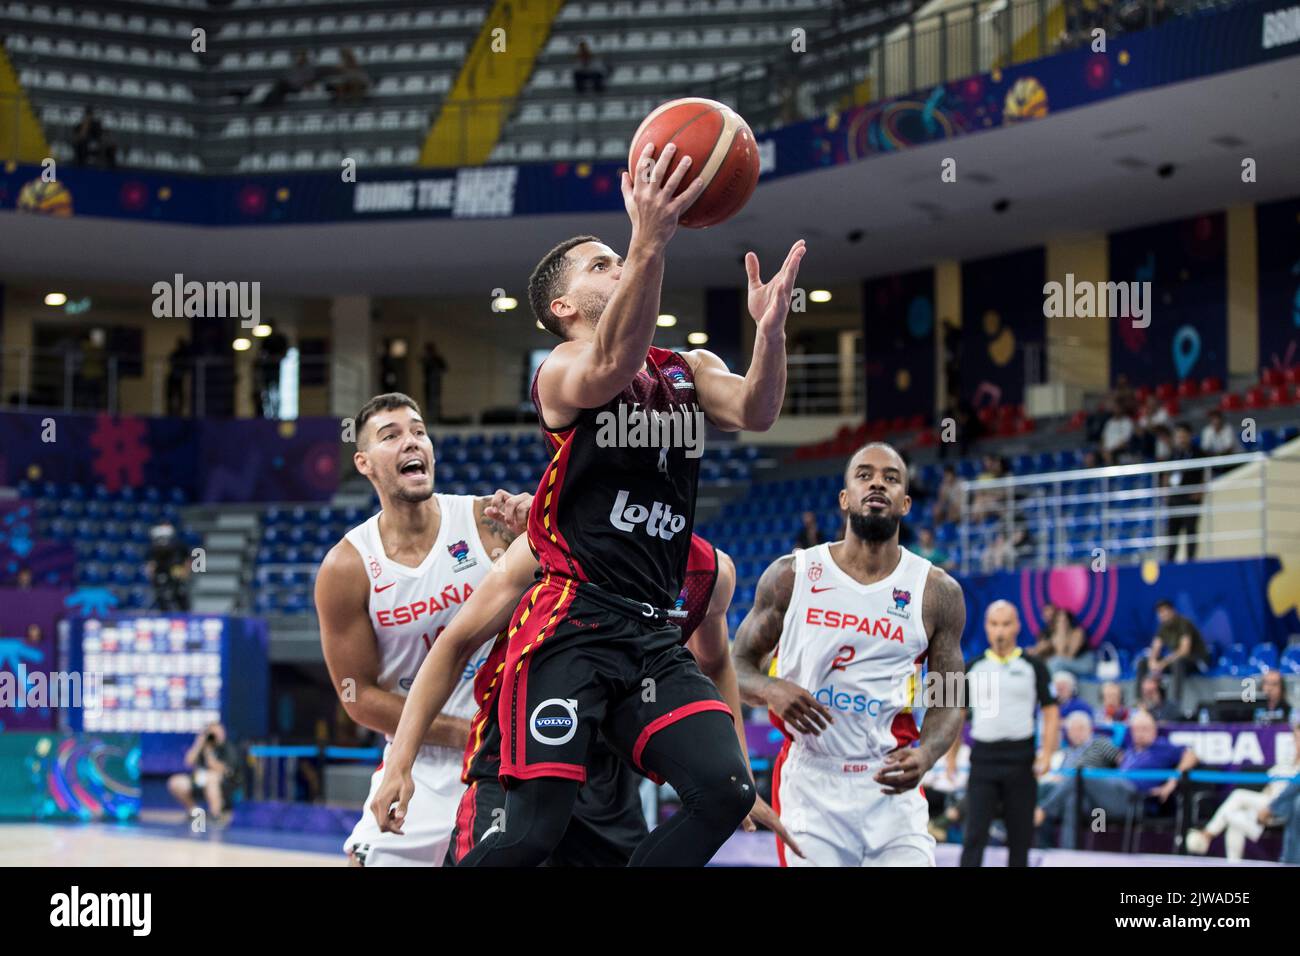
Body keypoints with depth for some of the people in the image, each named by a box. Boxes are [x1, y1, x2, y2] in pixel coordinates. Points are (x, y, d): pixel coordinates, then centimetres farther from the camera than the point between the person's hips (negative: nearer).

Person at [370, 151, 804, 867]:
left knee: (726, 792, -12)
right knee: (535, 827, -15)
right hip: (571, 625, -6)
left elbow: (754, 412, -4)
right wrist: (650, 243, -44)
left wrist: (770, 328, -26)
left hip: (653, 633, 6)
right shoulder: (563, 372, -2)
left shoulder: (690, 371, 17)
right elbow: (613, 364, -27)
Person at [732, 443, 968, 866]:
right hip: (809, 784, 0)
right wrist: (771, 690, -15)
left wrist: (925, 754, -14)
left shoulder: (938, 592, 3)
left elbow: (948, 700, 7)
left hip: (890, 784, 0)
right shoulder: (791, 575, 3)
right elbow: (737, 666, 9)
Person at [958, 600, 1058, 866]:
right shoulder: (973, 668, 8)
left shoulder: (1033, 667, 3)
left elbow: (1051, 712, 1)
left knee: (1020, 836, 7)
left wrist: (1047, 754, -12)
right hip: (983, 759, 1)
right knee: (974, 834, -8)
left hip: (1021, 759, -1)